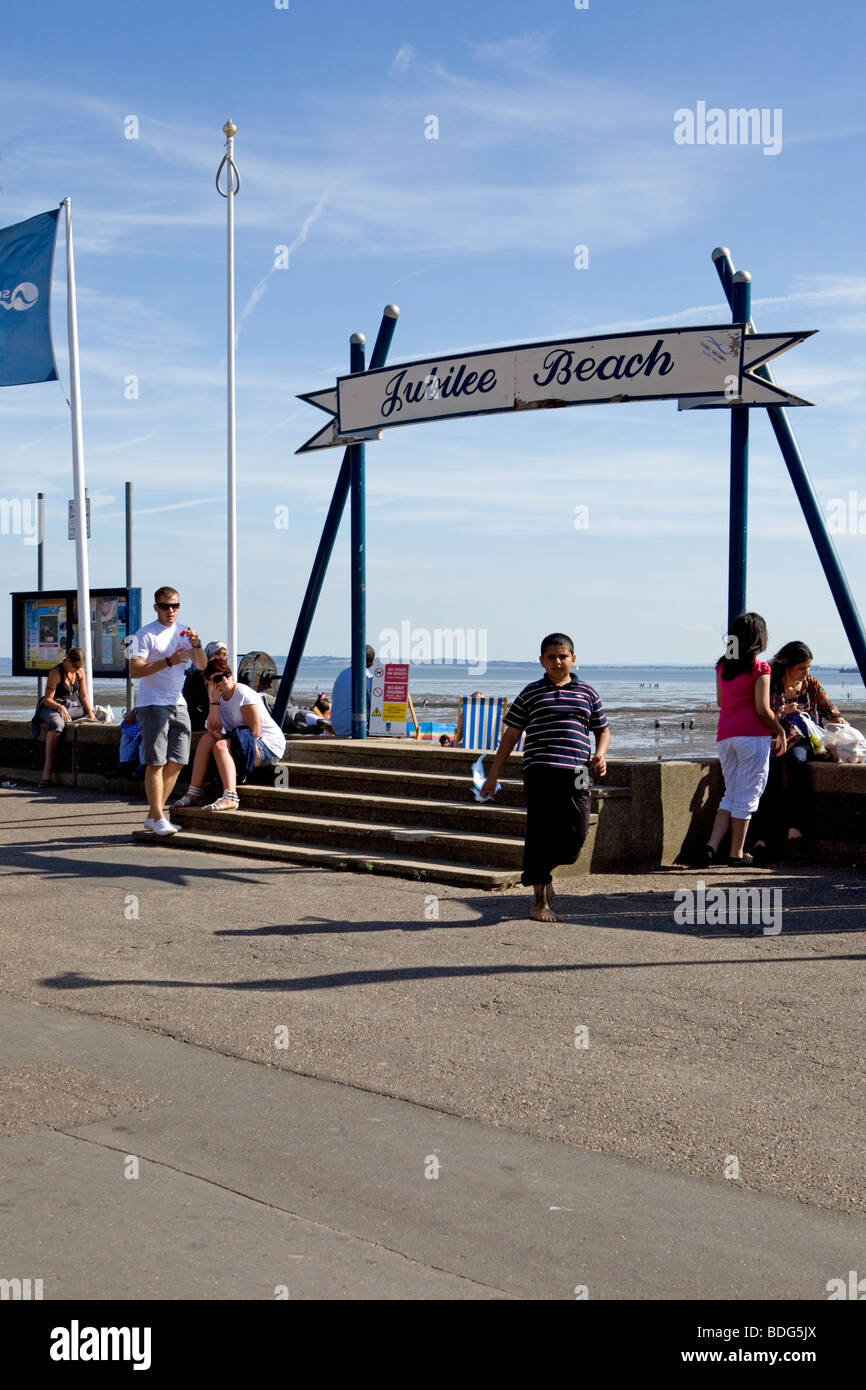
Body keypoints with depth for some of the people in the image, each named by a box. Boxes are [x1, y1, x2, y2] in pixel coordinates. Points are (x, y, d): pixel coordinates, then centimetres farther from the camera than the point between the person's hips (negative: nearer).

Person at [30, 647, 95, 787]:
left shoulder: (80, 672, 9)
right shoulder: (56, 673, -9)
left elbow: (84, 696, 9)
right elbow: (47, 700, -12)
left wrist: (90, 712, -8)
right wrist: (60, 707, -30)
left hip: (74, 707, 7)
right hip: (53, 707, -7)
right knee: (57, 724, -39)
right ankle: (47, 769, -41)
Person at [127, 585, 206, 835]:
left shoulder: (183, 633, 14)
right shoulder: (145, 634, -5)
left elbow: (201, 666, 7)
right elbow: (134, 670, -15)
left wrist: (196, 645, -12)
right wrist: (168, 661, -23)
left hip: (178, 704, 7)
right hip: (152, 705, -7)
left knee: (176, 762, 6)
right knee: (156, 763, -8)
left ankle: (153, 814, 16)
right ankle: (158, 818, -6)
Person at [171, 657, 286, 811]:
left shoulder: (243, 694, -16)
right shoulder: (220, 697, 8)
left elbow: (254, 732, -17)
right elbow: (212, 728, -4)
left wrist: (223, 737, -9)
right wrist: (215, 700, -11)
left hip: (269, 746, -8)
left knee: (220, 746, -27)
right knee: (207, 738, -9)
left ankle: (230, 798, -43)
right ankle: (193, 794, -11)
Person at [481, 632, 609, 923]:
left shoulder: (587, 693, 17)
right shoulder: (531, 694, 10)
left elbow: (603, 730, 24)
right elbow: (510, 735, 10)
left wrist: (600, 755, 2)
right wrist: (493, 776, 6)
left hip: (576, 773, 3)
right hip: (540, 771, -3)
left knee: (576, 834, -5)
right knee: (541, 834, -6)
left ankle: (541, 871, 25)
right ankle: (539, 901, 4)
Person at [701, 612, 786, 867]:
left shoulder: (722, 665, 10)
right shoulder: (759, 668, -7)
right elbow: (762, 709, -11)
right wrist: (780, 731, 2)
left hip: (725, 735, 6)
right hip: (753, 734, -6)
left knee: (731, 793, 14)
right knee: (747, 795, 1)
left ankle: (711, 845, 0)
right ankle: (736, 853, 4)